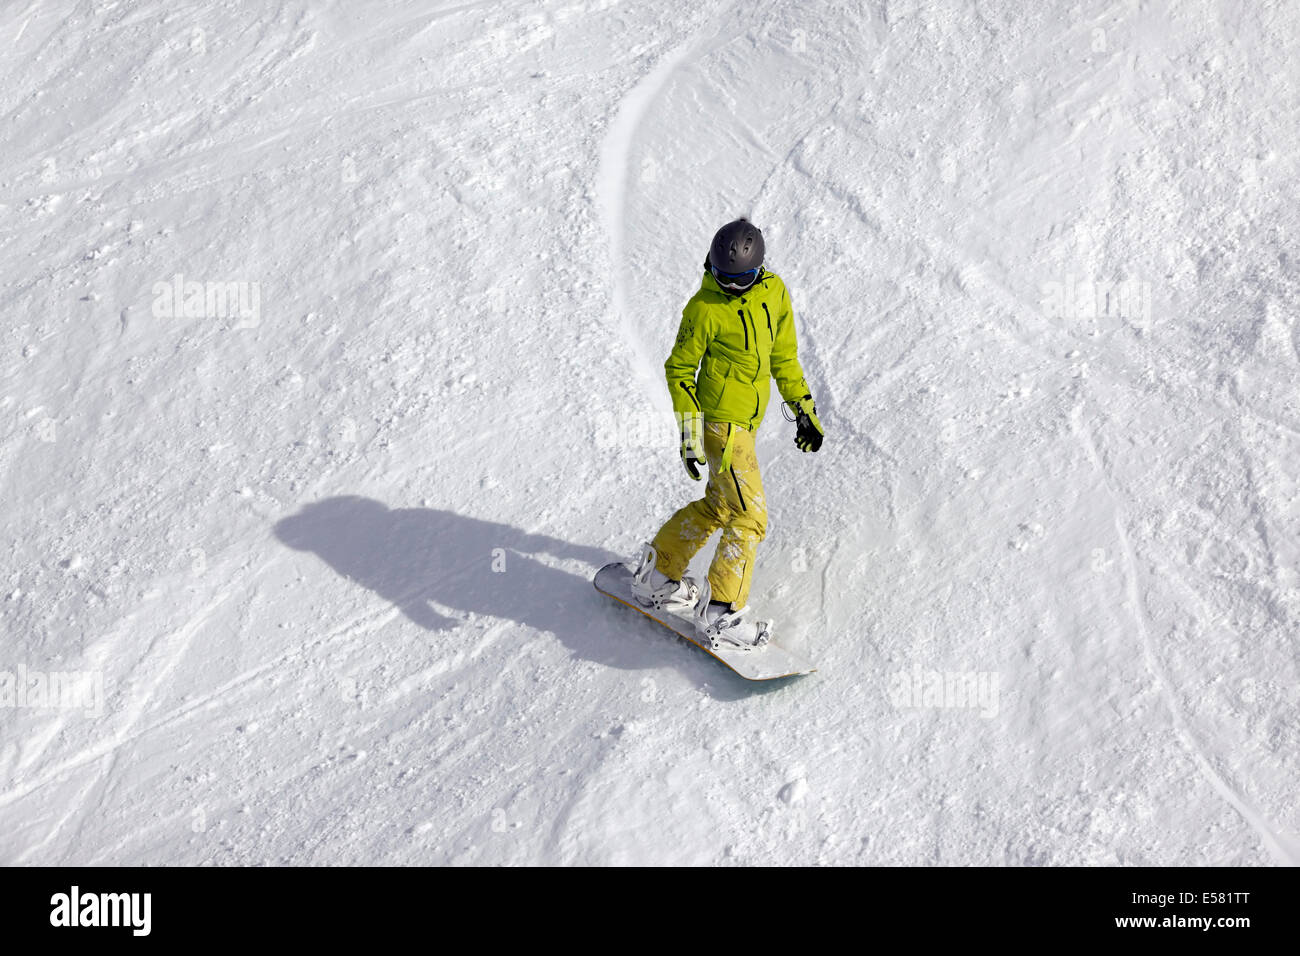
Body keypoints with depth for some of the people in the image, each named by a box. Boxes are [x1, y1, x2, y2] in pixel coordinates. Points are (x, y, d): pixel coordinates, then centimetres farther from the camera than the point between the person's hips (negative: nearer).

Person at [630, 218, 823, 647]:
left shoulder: (774, 291, 5)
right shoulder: (704, 308, -13)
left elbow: (784, 355, 17)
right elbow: (679, 370, -5)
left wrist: (803, 408, 17)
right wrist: (690, 434, -10)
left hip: (744, 422, 8)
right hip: (721, 420, -8)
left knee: (719, 506, 19)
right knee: (750, 516, -11)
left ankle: (657, 574, 32)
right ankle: (721, 611, -4)